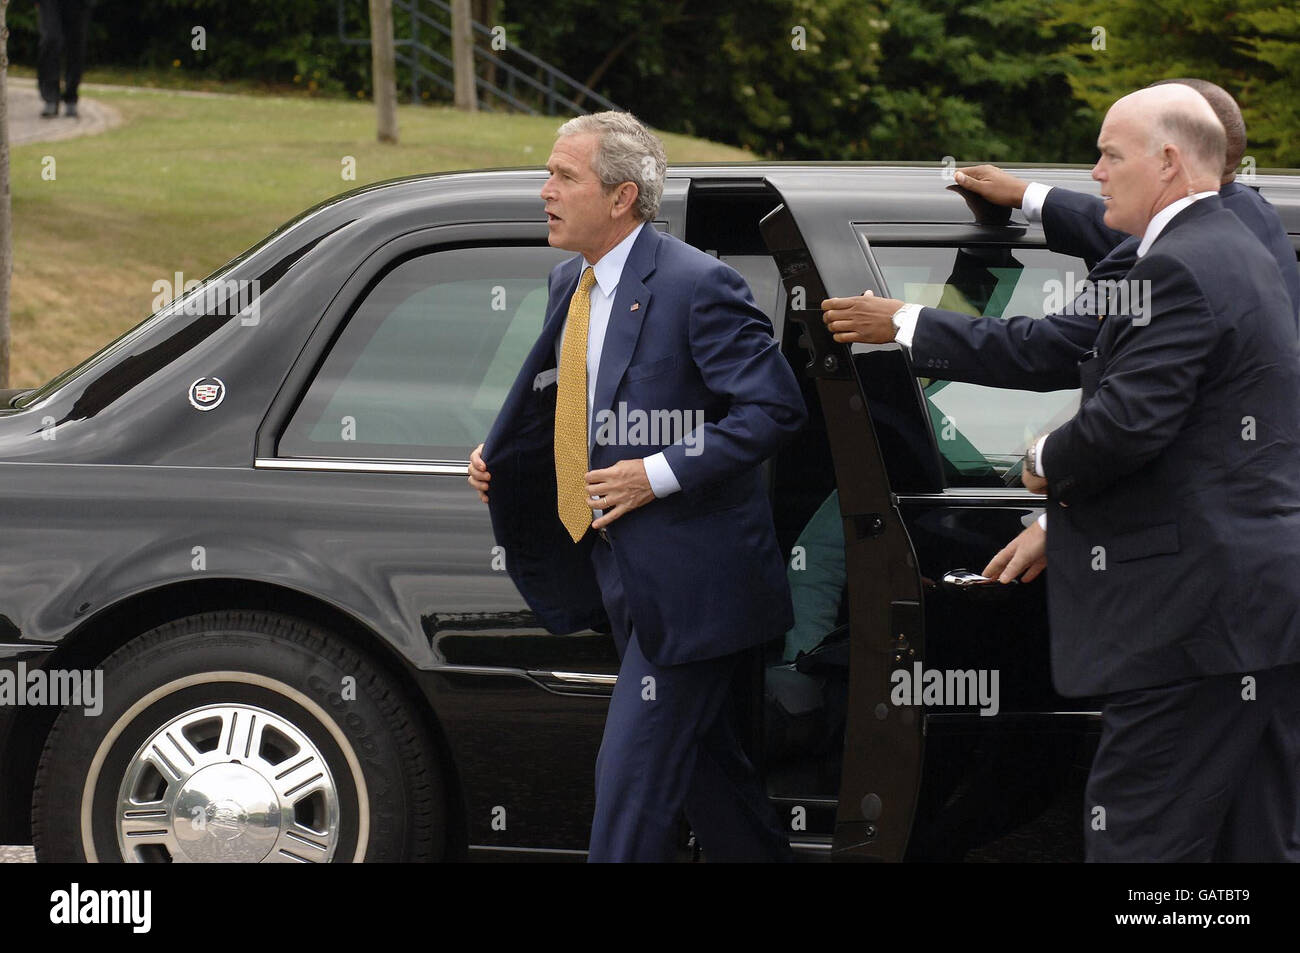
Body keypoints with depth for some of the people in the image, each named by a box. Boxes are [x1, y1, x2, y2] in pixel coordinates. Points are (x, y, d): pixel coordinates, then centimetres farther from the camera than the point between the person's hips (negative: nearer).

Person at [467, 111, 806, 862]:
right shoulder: (571, 285, 10)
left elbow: (776, 408, -19)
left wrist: (661, 474, -23)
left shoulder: (696, 285, -17)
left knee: (634, 771, -7)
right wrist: (498, 455, 7)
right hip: (621, 573, 9)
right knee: (707, 764, 17)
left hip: (688, 577, -9)